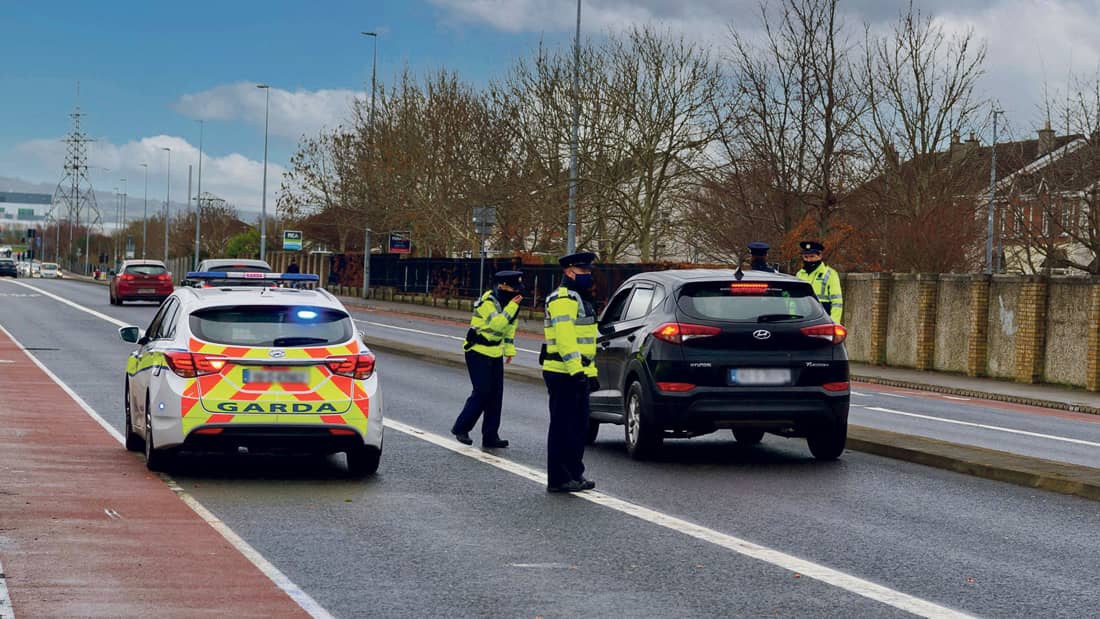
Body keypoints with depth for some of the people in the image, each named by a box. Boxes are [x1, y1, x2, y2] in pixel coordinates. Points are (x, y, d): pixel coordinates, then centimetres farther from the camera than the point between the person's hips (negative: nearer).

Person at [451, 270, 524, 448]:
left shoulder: (507, 302, 6)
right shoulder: (488, 302, -21)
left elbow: (510, 327, 19)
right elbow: (497, 323, -34)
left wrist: (509, 349, 14)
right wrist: (512, 306, -31)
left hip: (495, 354, 8)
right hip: (478, 352, -8)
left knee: (496, 394, 5)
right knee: (482, 392, -12)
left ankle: (490, 437, 9)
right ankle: (460, 428, 2)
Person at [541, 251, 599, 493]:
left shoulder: (580, 299, 22)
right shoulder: (563, 300, -13)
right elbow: (564, 338, -23)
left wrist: (591, 373, 26)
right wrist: (576, 371, -28)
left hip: (577, 374, 10)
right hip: (563, 374, -10)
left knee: (579, 426, 14)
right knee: (562, 427, -6)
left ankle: (574, 473, 22)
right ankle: (558, 479, -3)